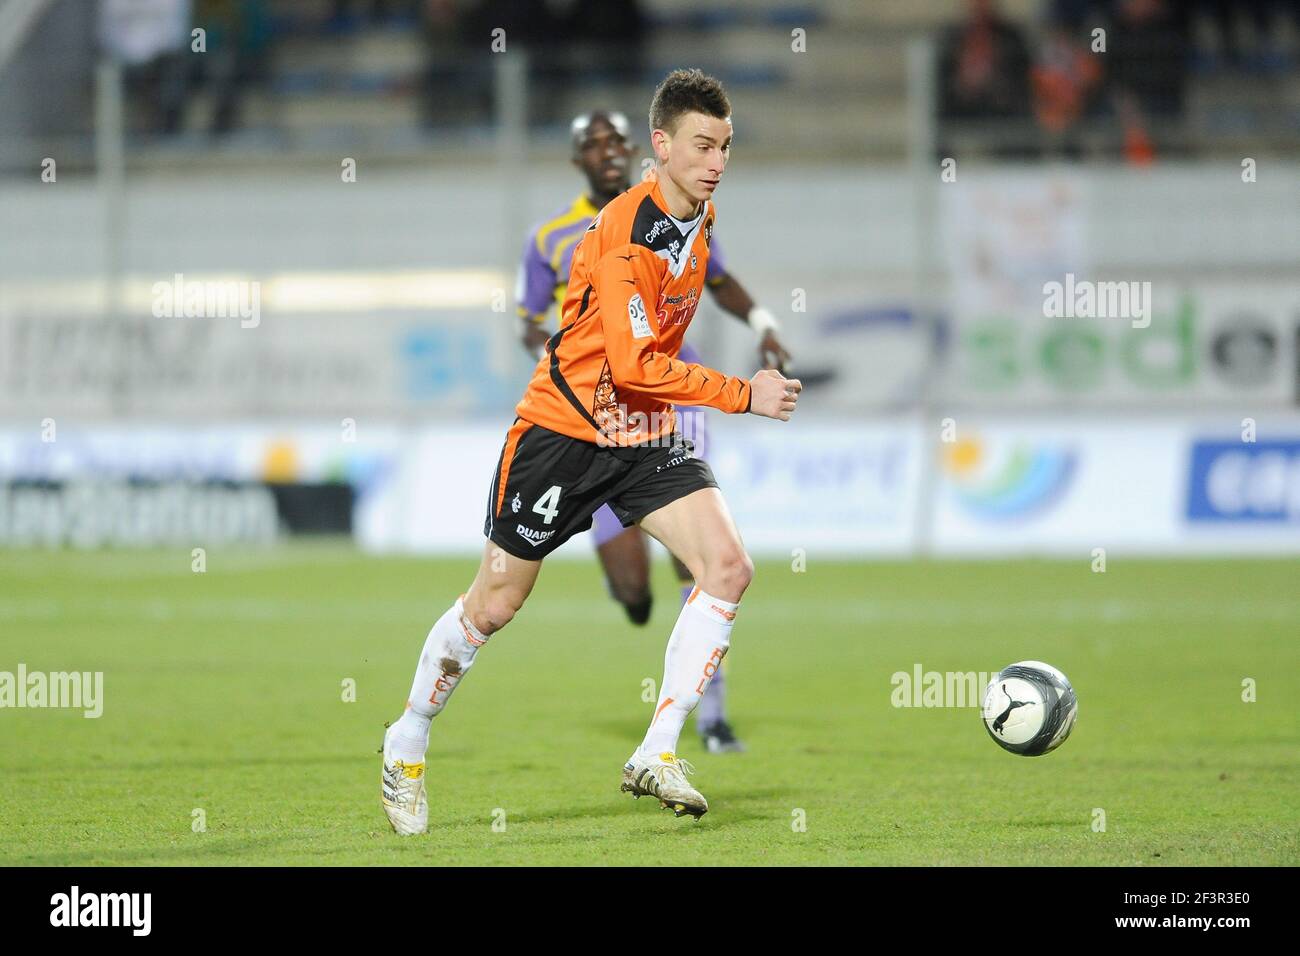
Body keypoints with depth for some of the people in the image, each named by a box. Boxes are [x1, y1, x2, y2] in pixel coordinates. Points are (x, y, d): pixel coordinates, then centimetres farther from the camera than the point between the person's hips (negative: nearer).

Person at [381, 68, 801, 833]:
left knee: (728, 568, -14)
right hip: (564, 428, -6)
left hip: (647, 434, 7)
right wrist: (743, 395, -28)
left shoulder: (702, 215, 2)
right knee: (494, 606, 5)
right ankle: (406, 746, 28)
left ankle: (657, 756, -10)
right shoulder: (624, 232, -24)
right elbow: (634, 365, -29)